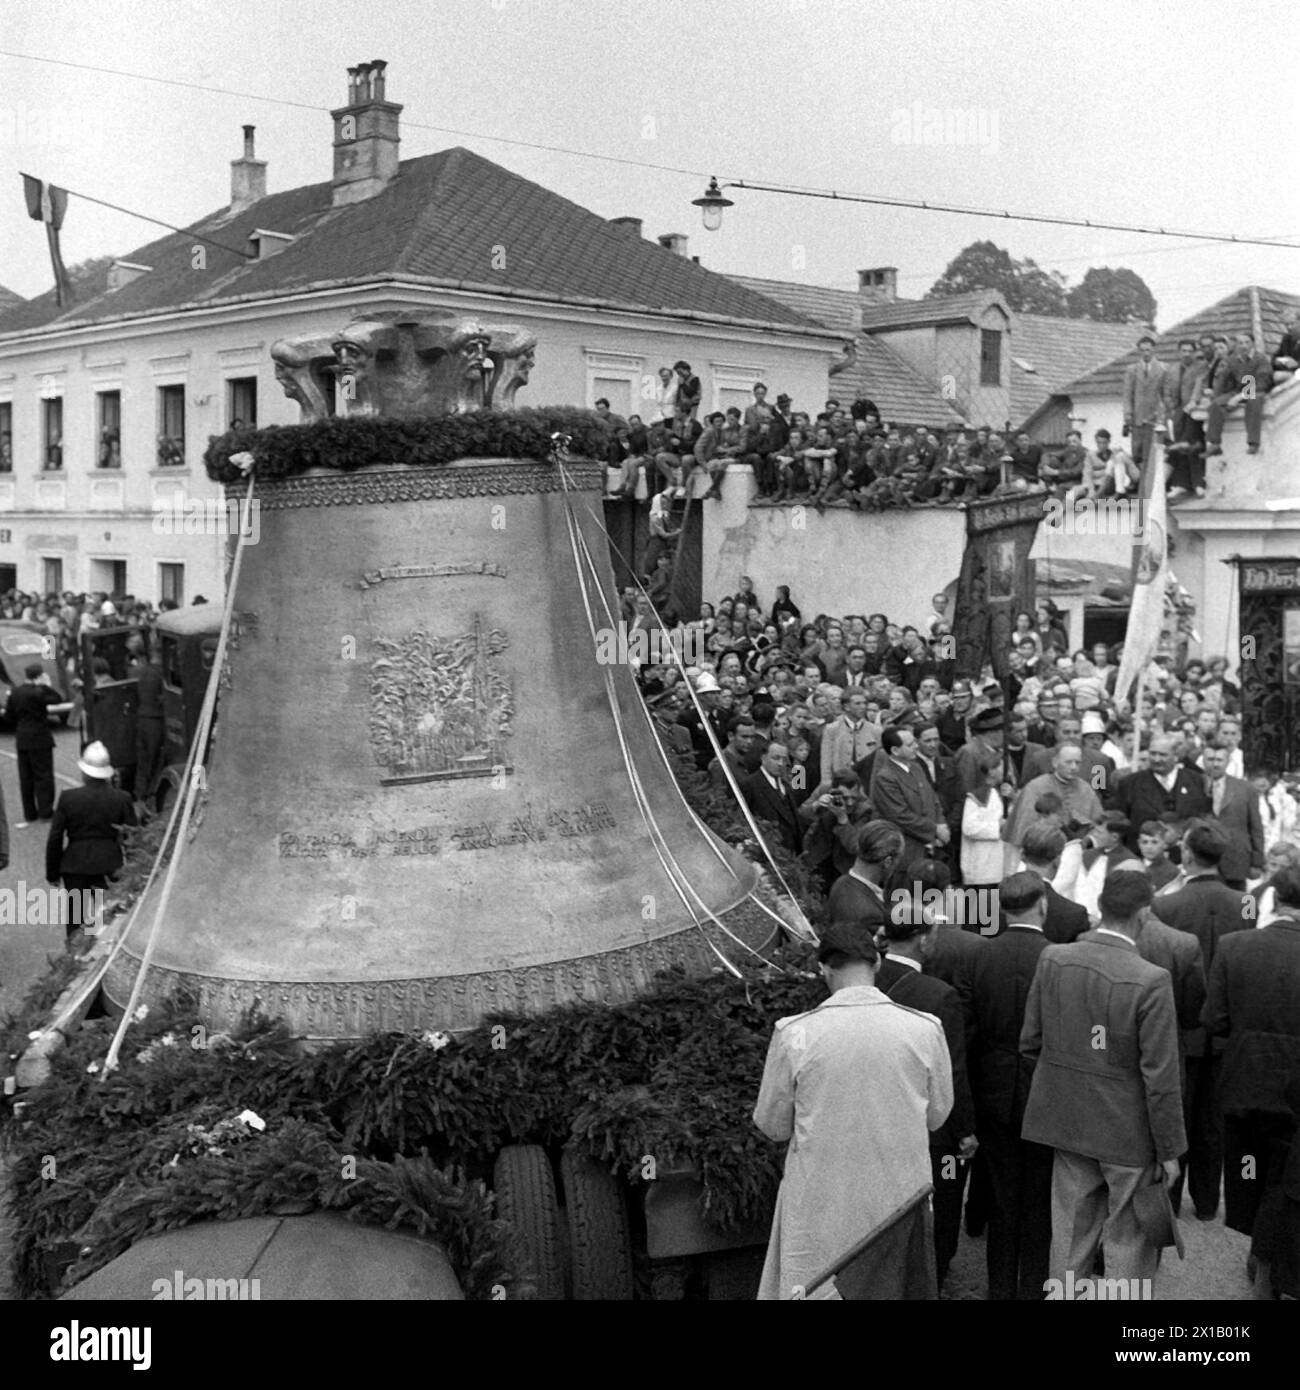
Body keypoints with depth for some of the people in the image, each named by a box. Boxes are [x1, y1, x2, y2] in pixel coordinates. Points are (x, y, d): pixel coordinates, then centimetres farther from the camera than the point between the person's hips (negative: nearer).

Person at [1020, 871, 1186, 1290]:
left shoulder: (1052, 959, -7)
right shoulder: (1151, 981, -22)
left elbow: (1030, 1040, 2)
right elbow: (1160, 1078, -17)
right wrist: (1169, 1150, -6)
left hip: (1067, 1121, 5)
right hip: (1128, 1130, -5)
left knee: (1070, 1235, 18)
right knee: (1128, 1243, 11)